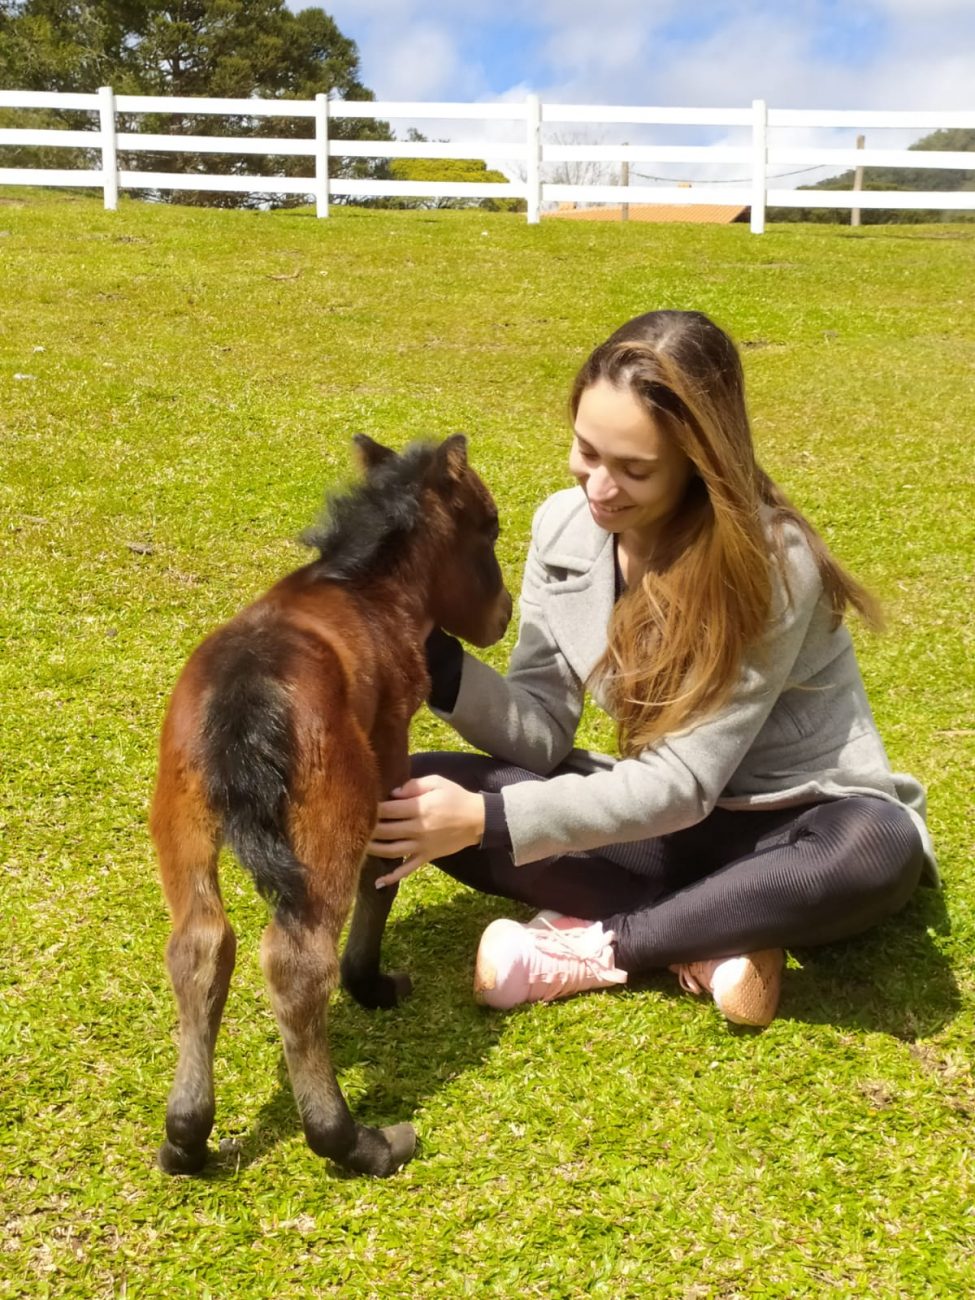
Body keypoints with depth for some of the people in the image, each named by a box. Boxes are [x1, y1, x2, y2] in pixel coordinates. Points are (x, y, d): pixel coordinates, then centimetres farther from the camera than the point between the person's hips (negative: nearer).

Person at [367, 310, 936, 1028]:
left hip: (785, 830, -4)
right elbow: (543, 734, -9)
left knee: (878, 850, -39)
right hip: (660, 818, 4)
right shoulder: (564, 527, -8)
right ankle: (710, 941, -20)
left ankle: (596, 948, -21)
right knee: (424, 789, -14)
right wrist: (435, 659, -27)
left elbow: (683, 780, -26)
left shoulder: (771, 561, -25)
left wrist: (488, 819, -34)